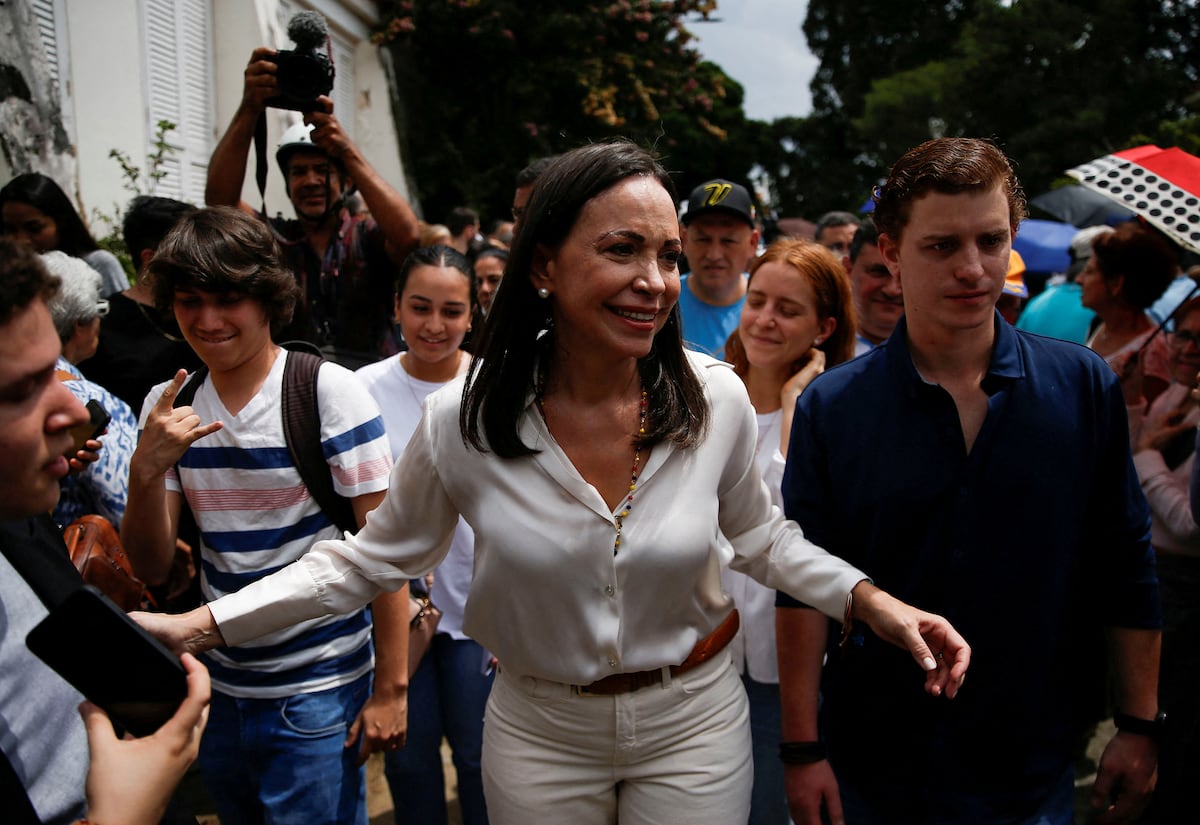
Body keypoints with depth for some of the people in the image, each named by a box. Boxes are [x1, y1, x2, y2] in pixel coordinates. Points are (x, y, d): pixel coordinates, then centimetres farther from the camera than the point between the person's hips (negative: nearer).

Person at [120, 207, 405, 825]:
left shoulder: (327, 391, -12)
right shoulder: (168, 405, 2)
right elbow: (151, 567, 0)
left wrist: (391, 687, -12)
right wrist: (148, 469, -19)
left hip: (318, 689, -5)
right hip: (219, 686, 5)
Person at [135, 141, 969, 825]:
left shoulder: (718, 400, -16)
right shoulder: (462, 420, -19)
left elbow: (758, 534, 3)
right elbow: (375, 557, -4)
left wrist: (874, 603, -10)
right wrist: (196, 627, -10)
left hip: (696, 718, 1)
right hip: (539, 730, 0)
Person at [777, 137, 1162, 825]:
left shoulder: (1087, 388, -5)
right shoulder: (831, 408, -9)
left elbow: (1128, 569, 1)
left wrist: (1139, 728, 1)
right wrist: (804, 749, -8)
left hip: (1034, 768, 1)